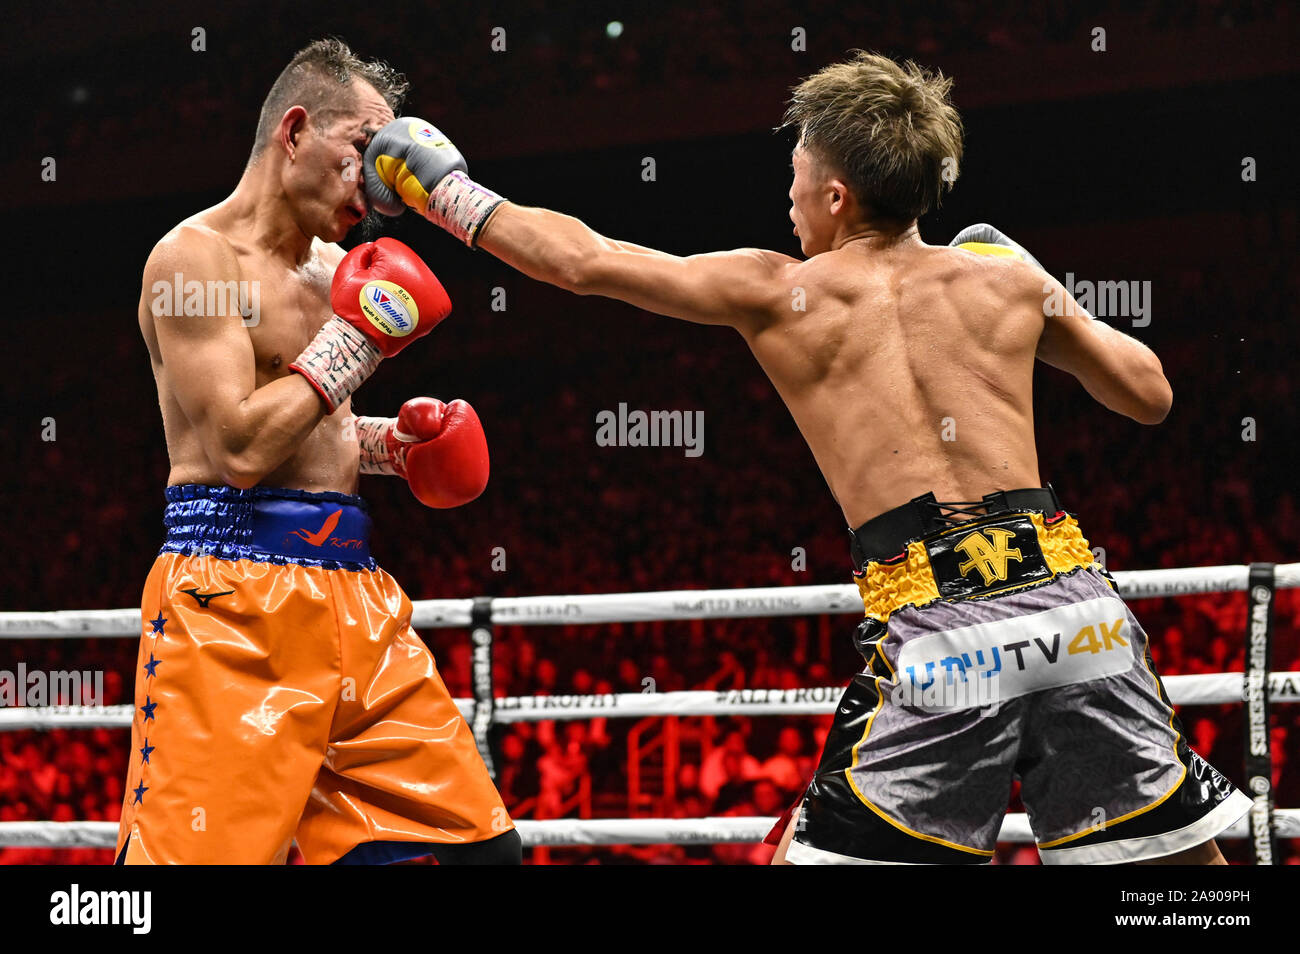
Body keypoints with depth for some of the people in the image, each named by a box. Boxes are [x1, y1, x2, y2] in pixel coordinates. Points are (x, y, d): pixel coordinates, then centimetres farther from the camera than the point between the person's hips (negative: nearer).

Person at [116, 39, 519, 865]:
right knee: (196, 851, -13)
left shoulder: (333, 267, 19)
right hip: (233, 593, -8)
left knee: (483, 838, 3)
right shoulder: (196, 258, -7)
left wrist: (389, 443, 12)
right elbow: (240, 447, -17)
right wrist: (358, 334, -9)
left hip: (351, 592, 8)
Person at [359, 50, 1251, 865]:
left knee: (816, 855, 8)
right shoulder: (1008, 277, 15)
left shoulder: (777, 293, 10)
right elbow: (1150, 395, 25)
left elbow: (579, 259, 16)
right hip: (1074, 601, 3)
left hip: (938, 626, -2)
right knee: (1183, 855, 9)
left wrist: (448, 192, 30)